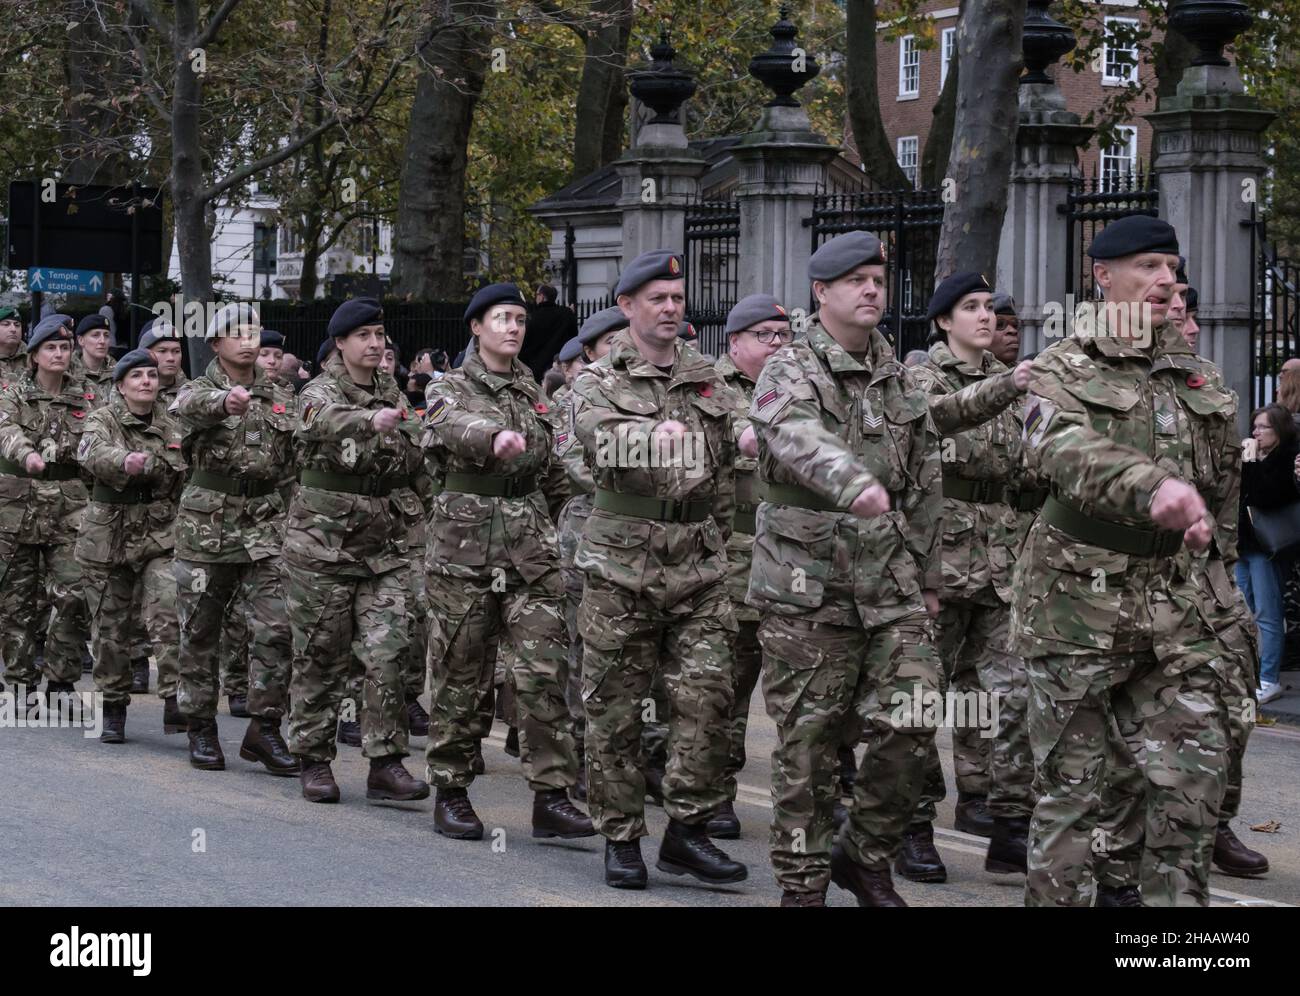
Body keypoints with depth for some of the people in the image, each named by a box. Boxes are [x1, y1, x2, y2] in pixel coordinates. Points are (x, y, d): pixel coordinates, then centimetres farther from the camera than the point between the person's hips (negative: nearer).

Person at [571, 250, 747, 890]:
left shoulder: (706, 380, 15)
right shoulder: (600, 380, 2)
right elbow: (600, 436, -20)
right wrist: (653, 434, -40)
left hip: (697, 562, 3)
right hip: (622, 562, -3)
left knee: (706, 693, -6)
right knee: (615, 706, 2)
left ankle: (687, 828, 2)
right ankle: (620, 838, 11)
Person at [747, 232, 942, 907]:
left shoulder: (900, 380, 15)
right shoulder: (790, 370, -4)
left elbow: (924, 485, 21)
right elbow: (798, 436, -28)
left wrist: (927, 578, 19)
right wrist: (853, 481, -48)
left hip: (891, 582, 5)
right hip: (808, 580, -5)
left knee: (910, 725, -4)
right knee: (807, 739, 0)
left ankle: (865, 857, 16)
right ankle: (802, 881, 12)